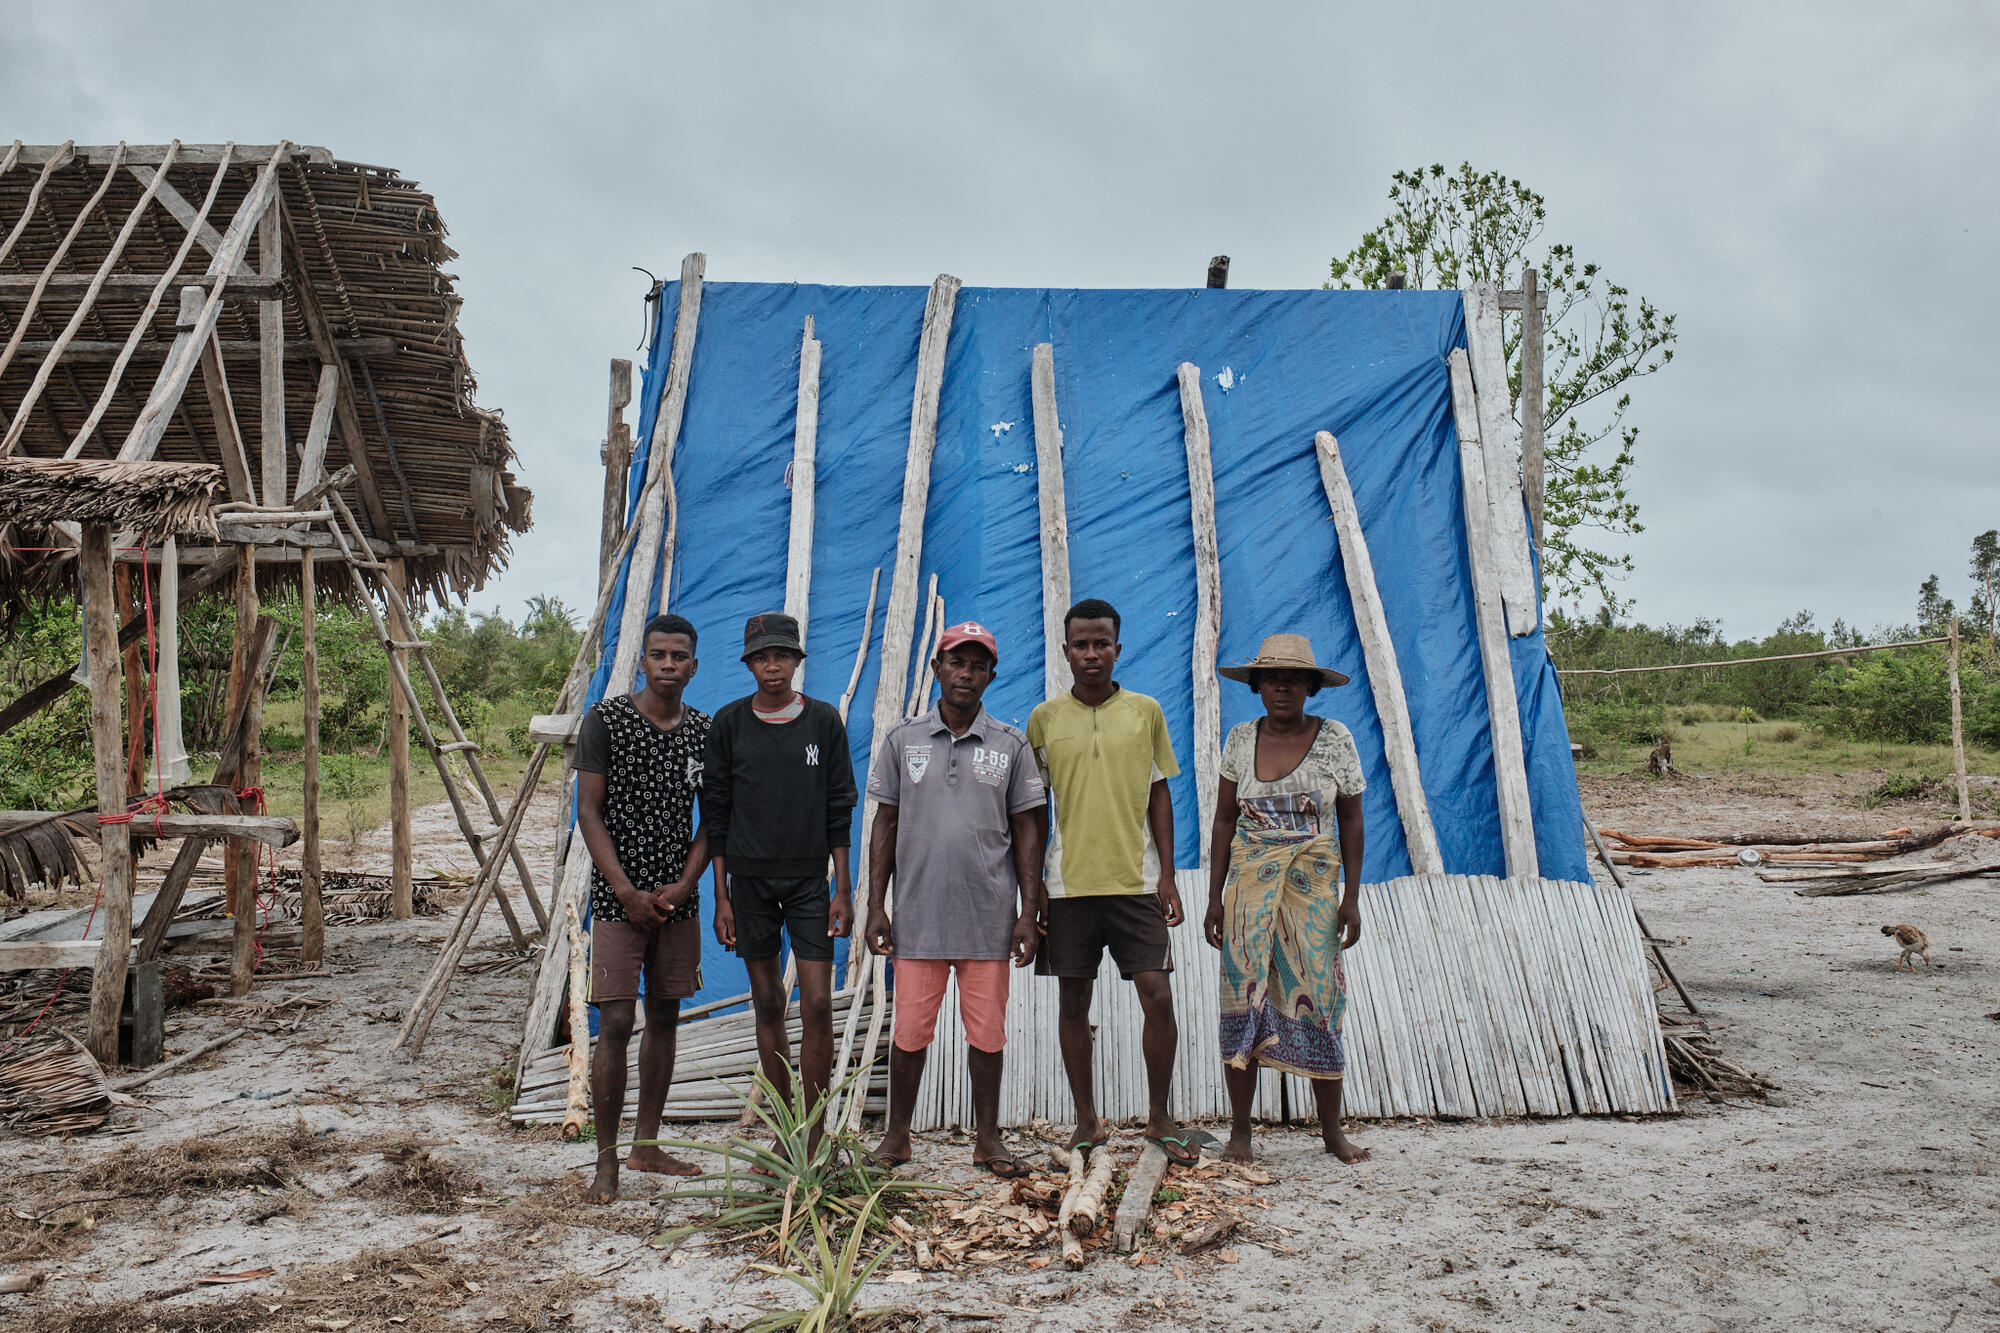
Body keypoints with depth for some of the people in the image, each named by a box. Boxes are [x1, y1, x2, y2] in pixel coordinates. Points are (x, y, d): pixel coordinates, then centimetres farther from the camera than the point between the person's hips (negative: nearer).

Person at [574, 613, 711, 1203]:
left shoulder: (704, 730, 6)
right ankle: (606, 1160, 3)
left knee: (664, 1018, 10)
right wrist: (627, 892, -13)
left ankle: (647, 1146, 22)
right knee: (615, 1023, -7)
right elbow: (589, 811, -7)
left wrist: (685, 883, -6)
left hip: (678, 897, 4)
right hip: (620, 898, -4)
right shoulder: (606, 720, -5)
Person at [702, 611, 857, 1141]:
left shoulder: (824, 720, 2)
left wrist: (843, 890, -1)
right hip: (749, 880, 1)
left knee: (817, 1005, -7)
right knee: (768, 1005, 7)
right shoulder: (729, 722, 2)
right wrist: (722, 896, 0)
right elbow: (716, 813, 4)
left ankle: (815, 1135, 2)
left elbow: (839, 809, 4)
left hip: (809, 879, -1)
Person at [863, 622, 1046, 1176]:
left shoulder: (1010, 745, 6)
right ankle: (897, 1136, 21)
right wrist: (875, 906, 2)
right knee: (910, 1031, 4)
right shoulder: (903, 740, 7)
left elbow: (1026, 832, 6)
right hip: (917, 914, 0)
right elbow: (885, 825, 8)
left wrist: (1029, 912, 0)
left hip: (988, 917, 0)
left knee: (987, 1032, 6)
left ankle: (988, 1139, 21)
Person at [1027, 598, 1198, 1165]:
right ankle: (1087, 1121, 20)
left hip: (1136, 880, 0)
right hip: (1069, 883, 1)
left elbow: (1160, 796, 8)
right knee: (1074, 1002, 6)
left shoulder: (1146, 711, 4)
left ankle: (1159, 1118, 14)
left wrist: (1167, 876, 1)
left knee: (1159, 998, -5)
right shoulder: (1044, 718, 4)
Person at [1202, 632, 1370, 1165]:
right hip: (1249, 887, 1)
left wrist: (1351, 898, -2)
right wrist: (1214, 897, 2)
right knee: (1243, 1002, -1)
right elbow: (1224, 821, 7)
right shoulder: (1240, 740, 4)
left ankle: (1332, 1130, 16)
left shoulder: (1335, 740, 0)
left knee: (1317, 1003, 1)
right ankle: (1240, 1131, 10)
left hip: (1314, 890, -1)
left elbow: (1352, 821, 4)